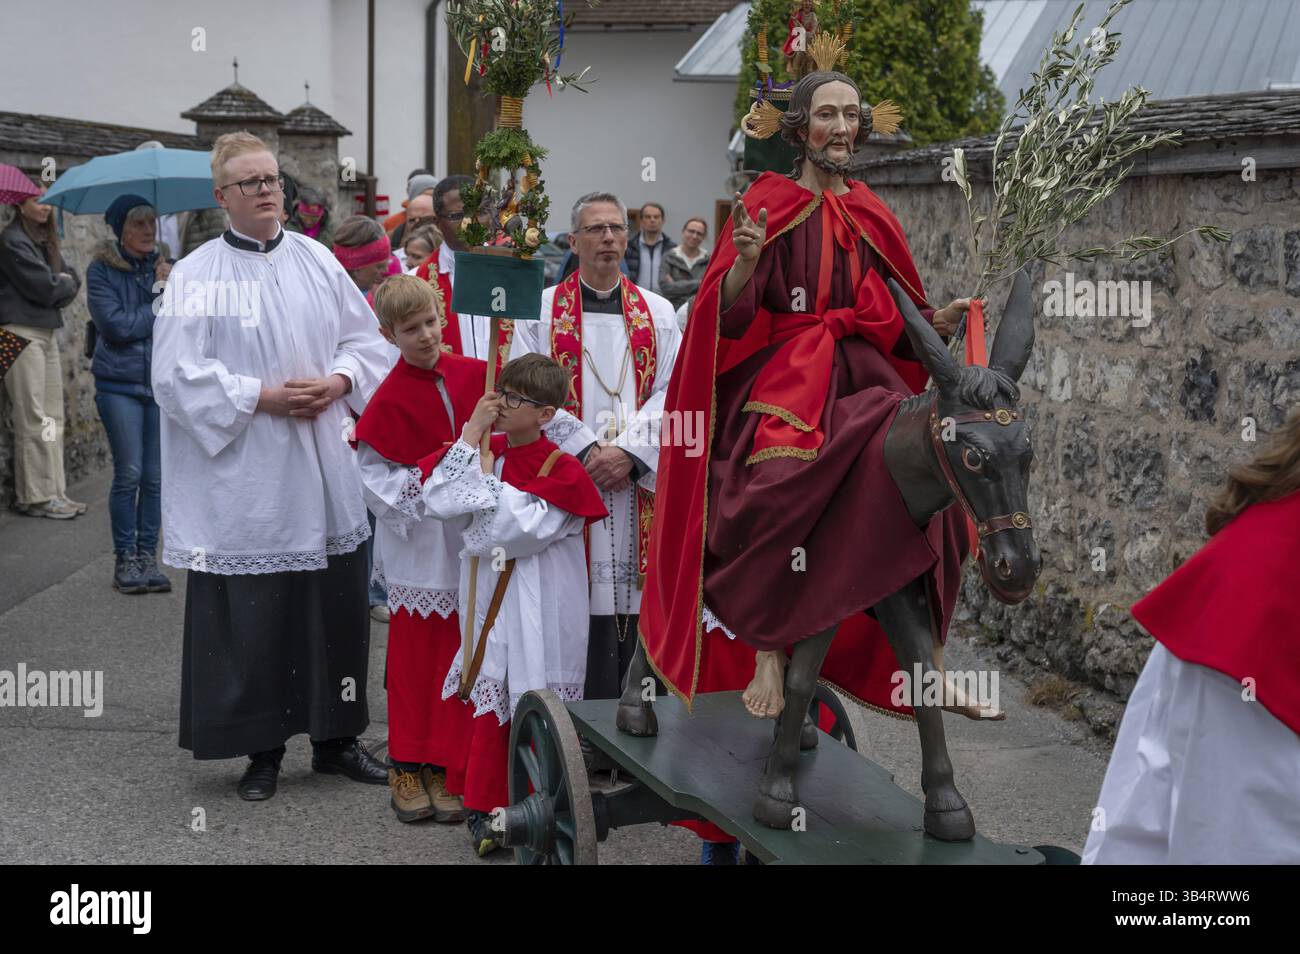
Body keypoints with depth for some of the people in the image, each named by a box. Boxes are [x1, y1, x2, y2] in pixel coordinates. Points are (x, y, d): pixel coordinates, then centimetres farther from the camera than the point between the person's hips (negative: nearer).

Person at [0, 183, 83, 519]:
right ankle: (34, 497, -3)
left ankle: (54, 492, 14)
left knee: (53, 416, 9)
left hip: (48, 332, 9)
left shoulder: (46, 240, 17)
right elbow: (43, 287, -15)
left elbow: (73, 280, 12)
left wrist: (58, 284, -6)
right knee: (33, 418, -7)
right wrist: (64, 283, 2)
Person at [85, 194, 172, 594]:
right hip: (120, 384, -3)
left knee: (156, 475, 3)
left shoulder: (164, 266, 11)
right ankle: (125, 559, 7)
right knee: (129, 473, -5)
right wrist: (162, 304, -4)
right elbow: (117, 325, -12)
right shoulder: (101, 271, -1)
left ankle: (148, 555, 13)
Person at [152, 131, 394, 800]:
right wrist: (264, 397, -16)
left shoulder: (318, 261, 9)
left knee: (337, 606, 9)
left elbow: (366, 339, 12)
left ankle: (337, 738, 23)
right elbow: (179, 374, -10)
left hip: (324, 473, 4)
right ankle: (262, 750, 16)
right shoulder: (196, 276, -4)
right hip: (245, 480, -4)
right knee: (252, 614, 2)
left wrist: (336, 382, -7)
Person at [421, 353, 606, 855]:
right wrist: (472, 434, -11)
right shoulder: (487, 451, 4)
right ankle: (484, 807, 17)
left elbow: (514, 531, -19)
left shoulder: (562, 470, -10)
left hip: (541, 611, -3)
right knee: (491, 706, 7)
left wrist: (486, 474, -12)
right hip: (491, 603, 4)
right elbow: (439, 501, -9)